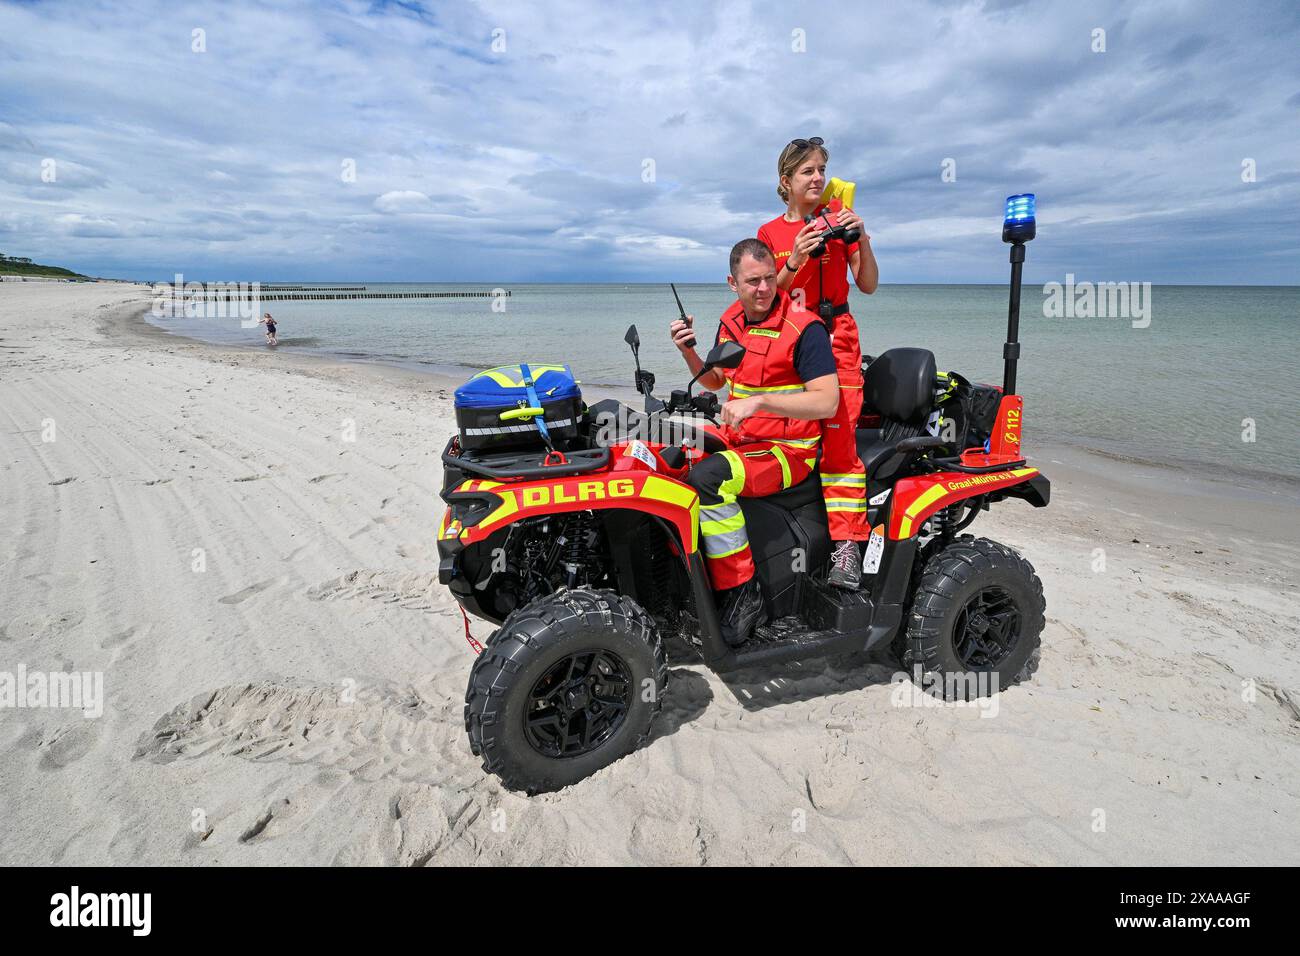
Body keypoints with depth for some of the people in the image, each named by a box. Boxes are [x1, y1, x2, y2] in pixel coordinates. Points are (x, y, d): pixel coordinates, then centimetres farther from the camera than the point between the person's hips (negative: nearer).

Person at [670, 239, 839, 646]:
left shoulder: (803, 328, -13)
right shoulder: (731, 321, 9)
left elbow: (827, 401, -21)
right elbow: (715, 381, 22)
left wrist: (758, 401, -30)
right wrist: (689, 352, 2)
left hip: (788, 450, -8)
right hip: (738, 440, 8)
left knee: (707, 477, -32)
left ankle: (740, 593, -21)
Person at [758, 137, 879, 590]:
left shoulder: (838, 217, 9)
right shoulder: (769, 233, 12)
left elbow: (868, 285, 5)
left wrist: (861, 239, -11)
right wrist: (794, 260, -14)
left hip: (835, 335, -2)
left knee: (839, 439, -12)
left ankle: (845, 547, -12)